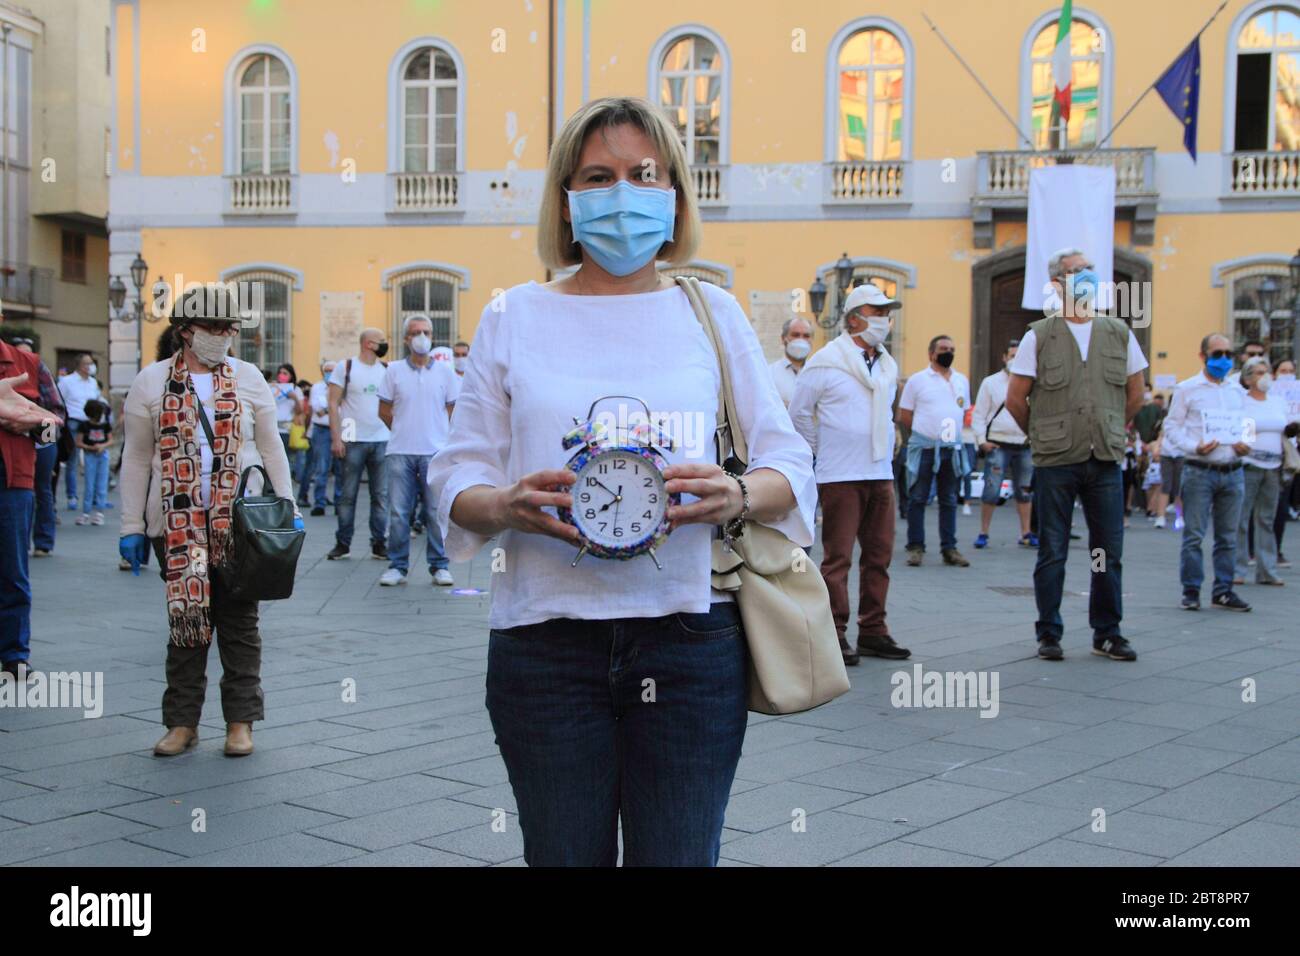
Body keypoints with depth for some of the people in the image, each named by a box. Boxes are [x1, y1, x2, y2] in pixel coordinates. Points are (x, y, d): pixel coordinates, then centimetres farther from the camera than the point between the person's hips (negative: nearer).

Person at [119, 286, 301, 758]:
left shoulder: (248, 378, 7)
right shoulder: (152, 381, 4)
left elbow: (271, 449, 8)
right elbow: (137, 459, 5)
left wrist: (288, 511, 2)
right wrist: (131, 527, 1)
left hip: (240, 522, 1)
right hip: (177, 524, 0)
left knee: (239, 622, 4)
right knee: (185, 617, 4)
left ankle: (240, 721, 12)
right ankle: (182, 722, 15)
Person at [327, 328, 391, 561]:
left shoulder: (386, 370, 12)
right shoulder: (345, 367, 0)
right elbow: (333, 404, -2)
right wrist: (336, 437, -10)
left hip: (382, 440, 3)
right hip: (353, 441, -3)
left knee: (381, 495, 3)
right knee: (348, 495, 2)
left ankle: (379, 543, 9)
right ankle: (342, 543, 10)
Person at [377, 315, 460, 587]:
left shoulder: (445, 370, 7)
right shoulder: (394, 371, 7)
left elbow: (453, 409, 12)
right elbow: (384, 411, 12)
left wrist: (430, 431, 10)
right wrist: (405, 431, 10)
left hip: (435, 452, 0)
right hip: (400, 452, 0)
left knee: (436, 512, 1)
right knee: (398, 512, 0)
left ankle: (439, 566, 9)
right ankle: (397, 566, 8)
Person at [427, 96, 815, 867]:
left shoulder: (712, 312, 9)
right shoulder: (515, 319, 9)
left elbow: (791, 463, 5)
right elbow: (457, 477, 6)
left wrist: (739, 496, -17)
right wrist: (506, 505, -17)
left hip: (689, 637, 0)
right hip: (545, 643, 0)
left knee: (680, 853, 4)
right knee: (563, 855, 8)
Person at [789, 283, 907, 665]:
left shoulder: (888, 365, 15)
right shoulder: (826, 362, -6)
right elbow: (799, 414, 0)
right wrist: (822, 452, 5)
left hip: (881, 474, 7)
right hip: (841, 476, -7)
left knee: (879, 555, 8)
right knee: (838, 557, -5)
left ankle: (873, 631, 16)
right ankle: (835, 634, 1)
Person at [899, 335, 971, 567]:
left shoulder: (962, 381, 13)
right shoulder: (917, 380, -1)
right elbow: (904, 416, 1)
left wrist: (950, 433, 11)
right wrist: (926, 431, 2)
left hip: (952, 449, 4)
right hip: (924, 449, -4)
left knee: (949, 501, 8)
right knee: (917, 499, -1)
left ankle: (949, 548, 12)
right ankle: (915, 547, 3)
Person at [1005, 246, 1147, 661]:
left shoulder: (1118, 334, 9)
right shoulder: (1039, 336, -1)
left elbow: (1135, 393, 17)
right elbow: (1015, 398, 3)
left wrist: (1109, 433, 15)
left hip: (1106, 460, 3)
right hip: (1055, 462, -3)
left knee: (1109, 551, 5)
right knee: (1052, 552, 4)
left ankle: (1107, 633, 17)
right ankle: (1049, 634, 13)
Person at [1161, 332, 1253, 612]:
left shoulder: (1237, 393, 17)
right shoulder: (1187, 389, 3)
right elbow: (1171, 427, -1)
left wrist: (1245, 447, -2)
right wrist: (1195, 447, -16)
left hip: (1232, 471, 5)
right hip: (1199, 471, -4)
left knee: (1228, 536, 7)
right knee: (1194, 534, -5)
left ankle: (1223, 591, 14)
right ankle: (1191, 590, 3)